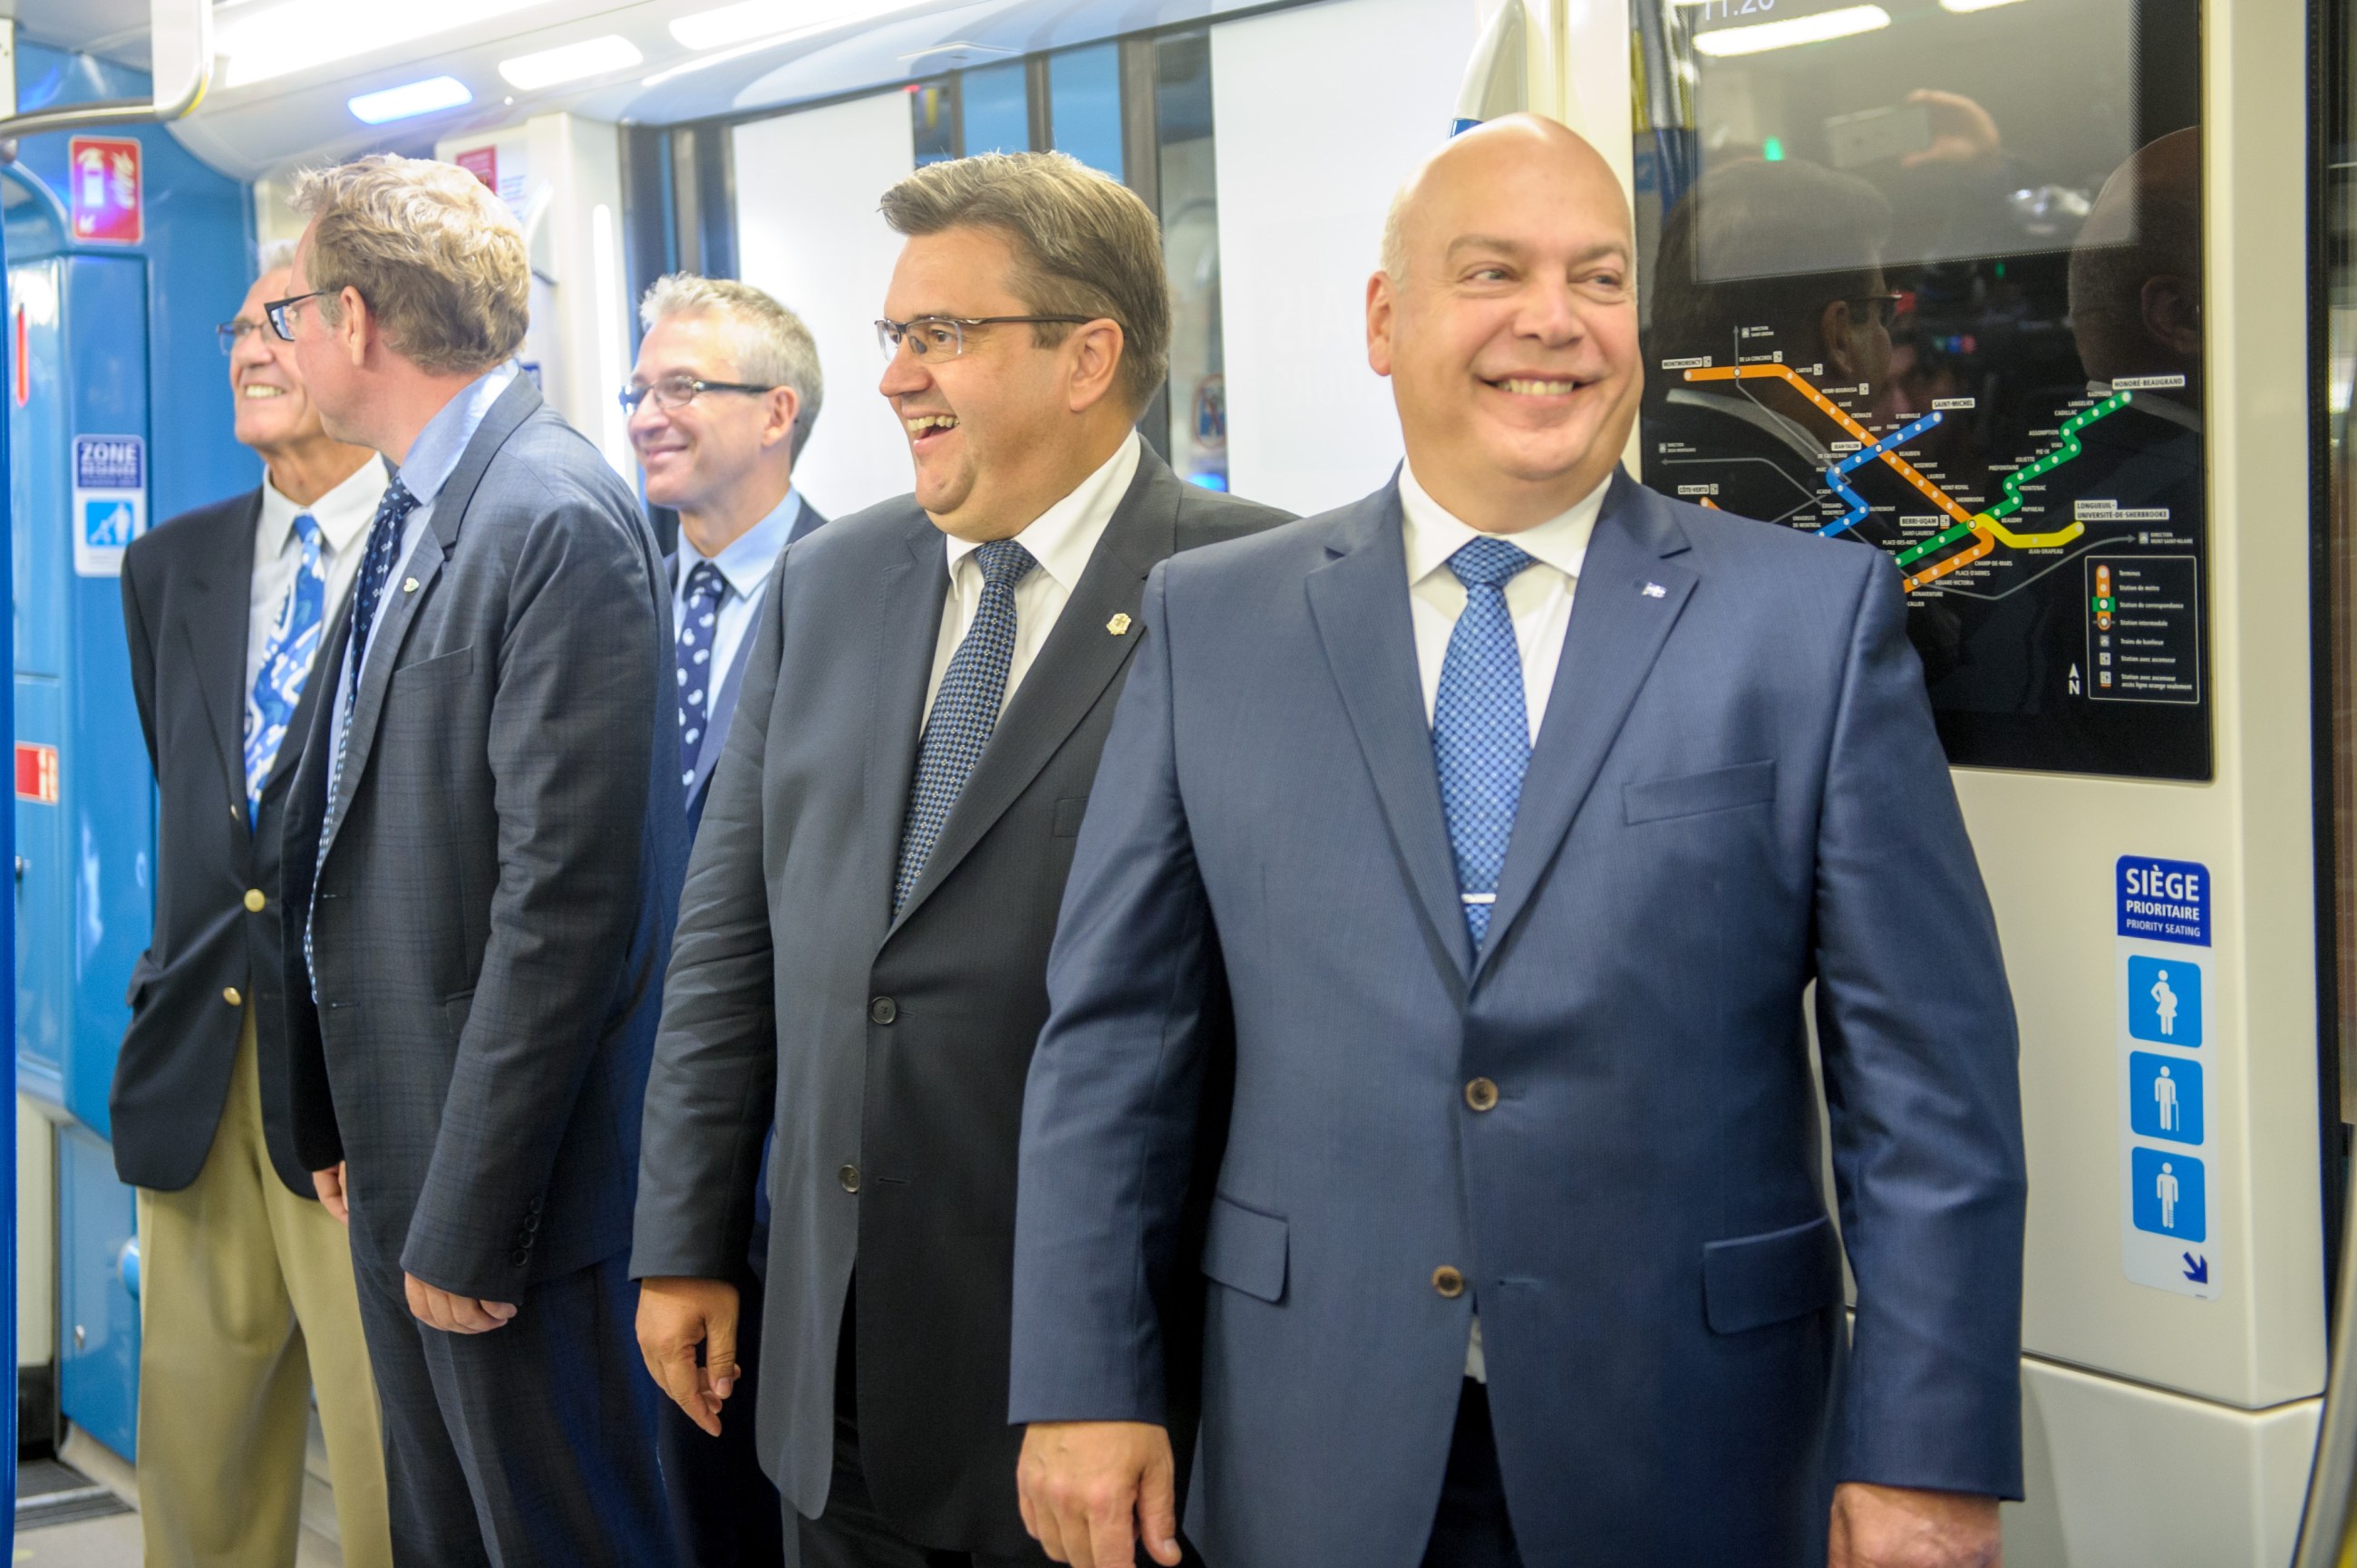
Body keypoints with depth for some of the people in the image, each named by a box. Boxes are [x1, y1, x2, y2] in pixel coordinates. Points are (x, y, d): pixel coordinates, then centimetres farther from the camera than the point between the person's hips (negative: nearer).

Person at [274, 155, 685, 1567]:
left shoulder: (560, 521, -19)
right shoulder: (422, 510, 10)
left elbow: (564, 903, -23)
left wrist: (470, 1222, -20)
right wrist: (351, 1123, 15)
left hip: (503, 1184, -9)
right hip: (403, 1163, 9)